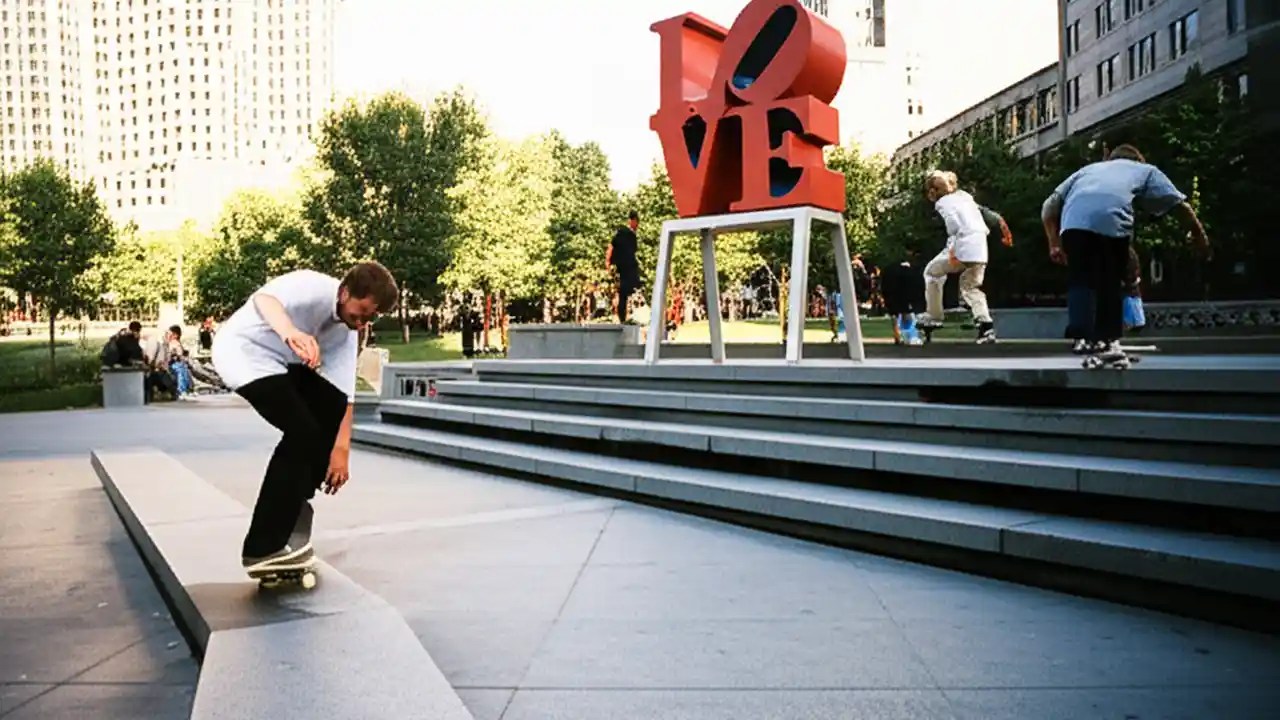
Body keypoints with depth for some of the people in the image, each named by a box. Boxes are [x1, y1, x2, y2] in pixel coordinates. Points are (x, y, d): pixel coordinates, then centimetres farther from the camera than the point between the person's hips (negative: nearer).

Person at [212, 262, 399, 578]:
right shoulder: (315, 287, -26)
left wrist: (341, 448, -12)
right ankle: (262, 549, -13)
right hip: (243, 351, -9)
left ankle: (293, 497, 21)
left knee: (334, 408, 6)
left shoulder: (345, 330, -1)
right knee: (303, 432, -18)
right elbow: (265, 298, -48)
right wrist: (291, 333, -69)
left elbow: (343, 393, -3)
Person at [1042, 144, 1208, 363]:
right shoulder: (1146, 170, 36)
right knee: (1111, 284, 11)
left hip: (1073, 221, 1)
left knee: (1080, 281, 7)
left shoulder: (1088, 169, 41)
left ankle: (1081, 338, -8)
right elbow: (1180, 206, 26)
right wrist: (1201, 238, 33)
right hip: (1112, 221, -1)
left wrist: (1055, 243, 32)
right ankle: (1107, 342, 11)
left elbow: (1049, 207, 30)